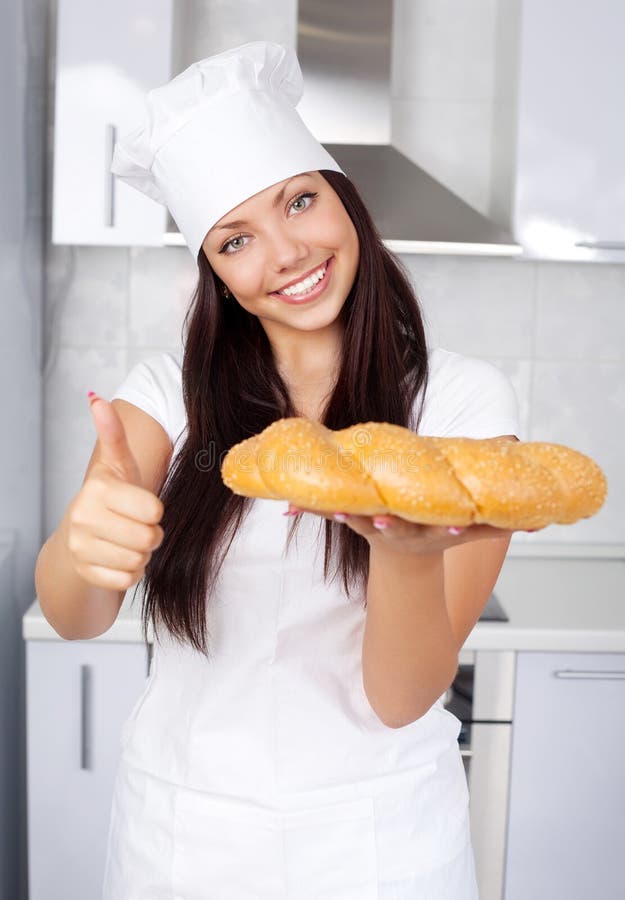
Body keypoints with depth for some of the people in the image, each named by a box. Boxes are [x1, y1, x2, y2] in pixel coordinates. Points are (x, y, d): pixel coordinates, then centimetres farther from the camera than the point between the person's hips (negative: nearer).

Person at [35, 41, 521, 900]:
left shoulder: (465, 402, -13)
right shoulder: (169, 392, -7)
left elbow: (401, 699, -17)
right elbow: (72, 618, -18)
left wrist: (409, 551, -36)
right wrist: (83, 543, -40)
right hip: (176, 827, 2)